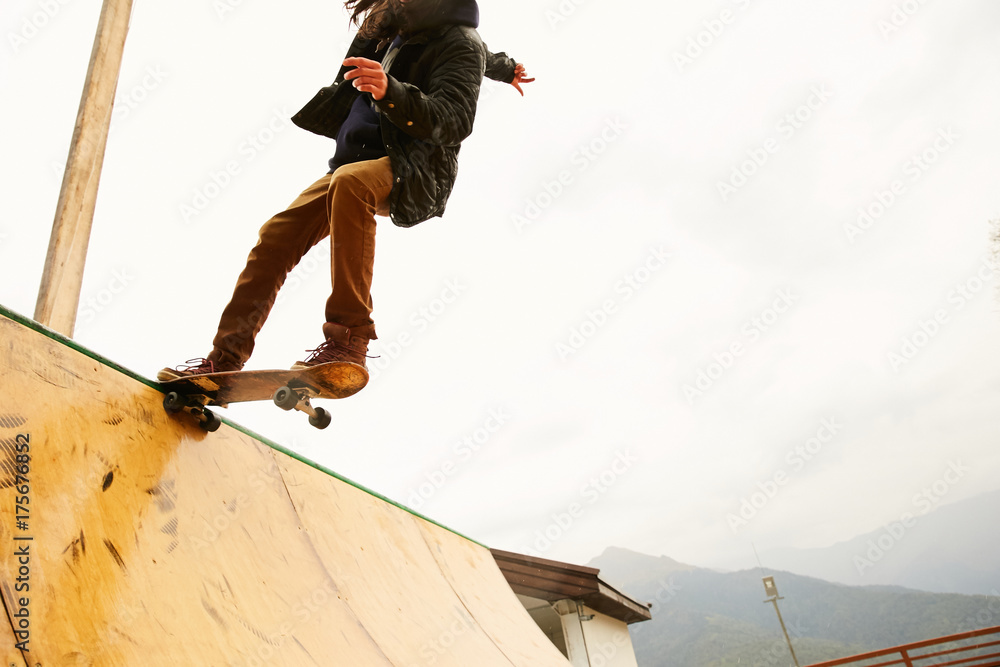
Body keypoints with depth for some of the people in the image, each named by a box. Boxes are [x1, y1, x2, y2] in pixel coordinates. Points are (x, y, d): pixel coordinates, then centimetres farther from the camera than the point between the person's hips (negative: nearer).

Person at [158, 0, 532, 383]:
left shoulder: (460, 43, -6)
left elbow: (455, 122, -22)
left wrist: (390, 92, -39)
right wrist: (502, 67, 55)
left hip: (413, 171, -8)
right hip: (355, 162, 8)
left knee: (350, 180, -39)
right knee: (277, 234, -7)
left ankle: (349, 341, -38)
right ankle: (226, 357, 1)